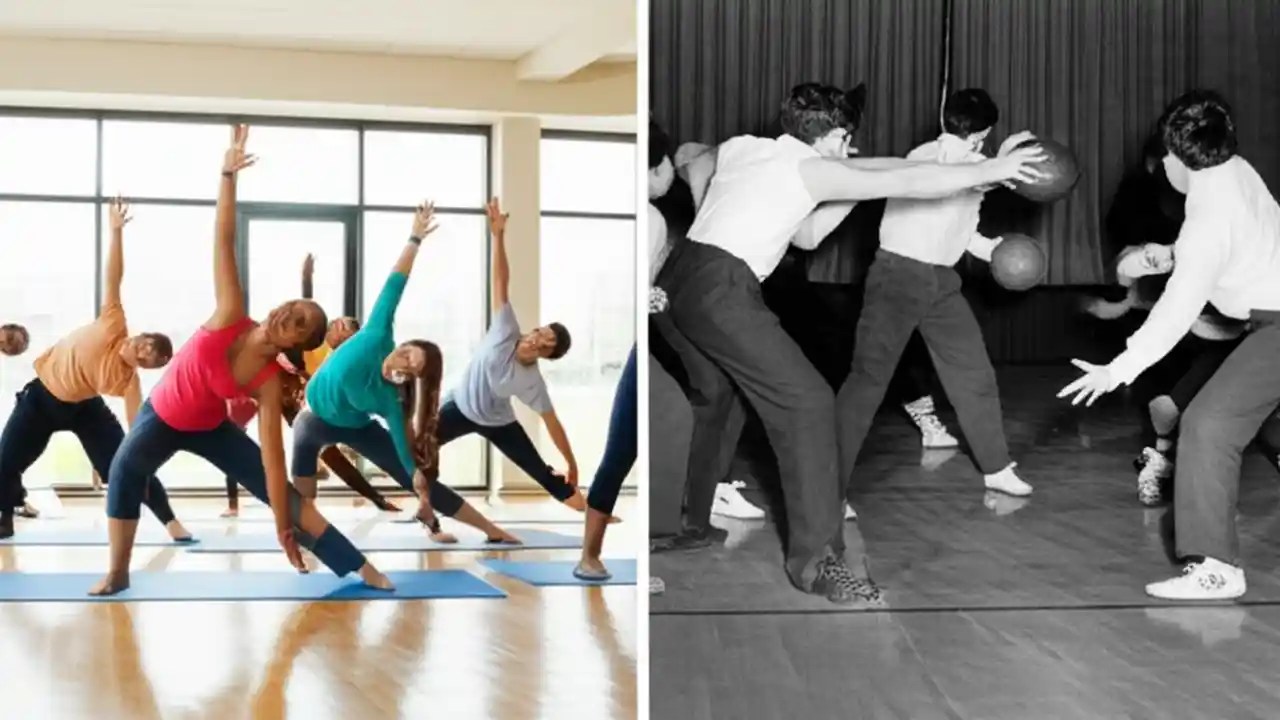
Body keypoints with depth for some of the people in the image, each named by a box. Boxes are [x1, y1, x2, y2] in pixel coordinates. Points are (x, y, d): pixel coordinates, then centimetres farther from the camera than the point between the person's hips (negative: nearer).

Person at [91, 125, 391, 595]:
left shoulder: (269, 383, -24)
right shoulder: (230, 317, -25)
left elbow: (273, 456, -25)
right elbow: (223, 241, -30)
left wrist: (284, 526, -29)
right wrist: (228, 175, -37)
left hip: (210, 428, -1)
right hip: (161, 418, 1)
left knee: (284, 494, -9)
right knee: (125, 471, -28)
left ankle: (360, 567, -5)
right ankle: (117, 574, -16)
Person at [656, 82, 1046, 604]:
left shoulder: (740, 147, 18)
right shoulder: (813, 170, -1)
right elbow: (909, 182, -3)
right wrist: (992, 170, 6)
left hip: (677, 280, 9)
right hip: (720, 290, -9)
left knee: (717, 397, 27)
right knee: (806, 401, -7)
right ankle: (814, 558, -8)